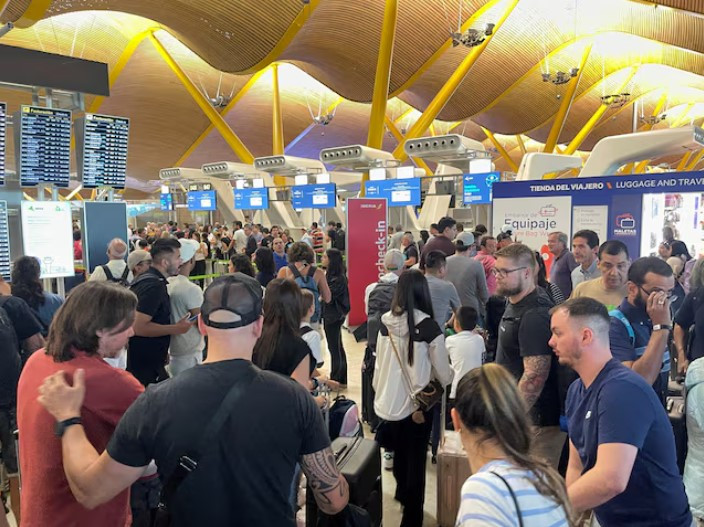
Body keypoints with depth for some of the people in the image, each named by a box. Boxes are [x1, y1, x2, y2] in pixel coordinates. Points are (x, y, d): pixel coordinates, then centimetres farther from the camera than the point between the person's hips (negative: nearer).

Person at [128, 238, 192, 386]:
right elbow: (139, 327, -29)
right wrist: (176, 329, -20)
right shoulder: (154, 285, -22)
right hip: (145, 364, -10)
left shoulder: (149, 279, 9)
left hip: (148, 360, 10)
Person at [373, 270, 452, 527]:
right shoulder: (429, 326, -18)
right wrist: (450, 377, 14)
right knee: (415, 459, 12)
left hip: (390, 400, 5)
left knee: (399, 453, 26)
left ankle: (402, 494, 51)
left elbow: (379, 361, 2)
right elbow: (442, 372, -8)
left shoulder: (386, 322, -8)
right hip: (419, 402, -4)